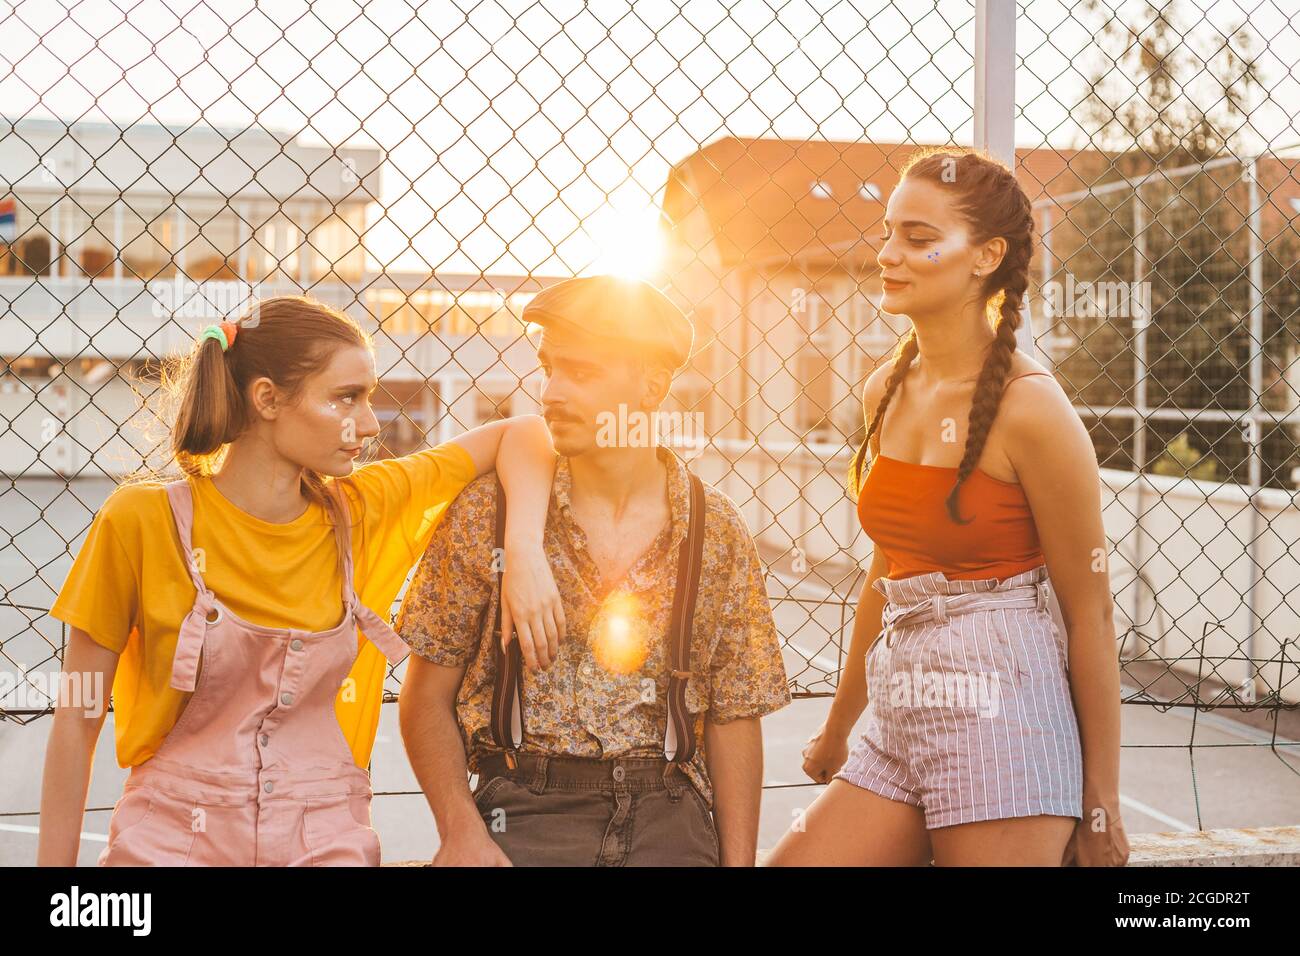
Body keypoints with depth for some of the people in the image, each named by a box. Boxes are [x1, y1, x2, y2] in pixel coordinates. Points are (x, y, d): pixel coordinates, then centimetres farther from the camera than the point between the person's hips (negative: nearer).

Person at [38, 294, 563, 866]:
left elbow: (521, 434, 6)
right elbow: (77, 718, -4)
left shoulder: (362, 509, -1)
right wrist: (55, 861, -4)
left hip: (328, 839, 3)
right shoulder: (143, 519, -10)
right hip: (173, 837, -3)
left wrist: (525, 556, -11)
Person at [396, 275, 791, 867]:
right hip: (523, 817, -1)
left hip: (670, 826, 1)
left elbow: (733, 720, 7)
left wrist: (738, 861, 0)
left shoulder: (719, 534, 2)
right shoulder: (484, 512, -1)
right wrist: (461, 830, -10)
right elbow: (428, 696, 2)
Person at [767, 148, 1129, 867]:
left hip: (1001, 718, -6)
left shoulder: (1031, 408, -12)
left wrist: (1101, 804, -6)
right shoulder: (886, 393, 8)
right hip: (896, 721, 7)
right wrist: (838, 727, 25)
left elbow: (1089, 614, -8)